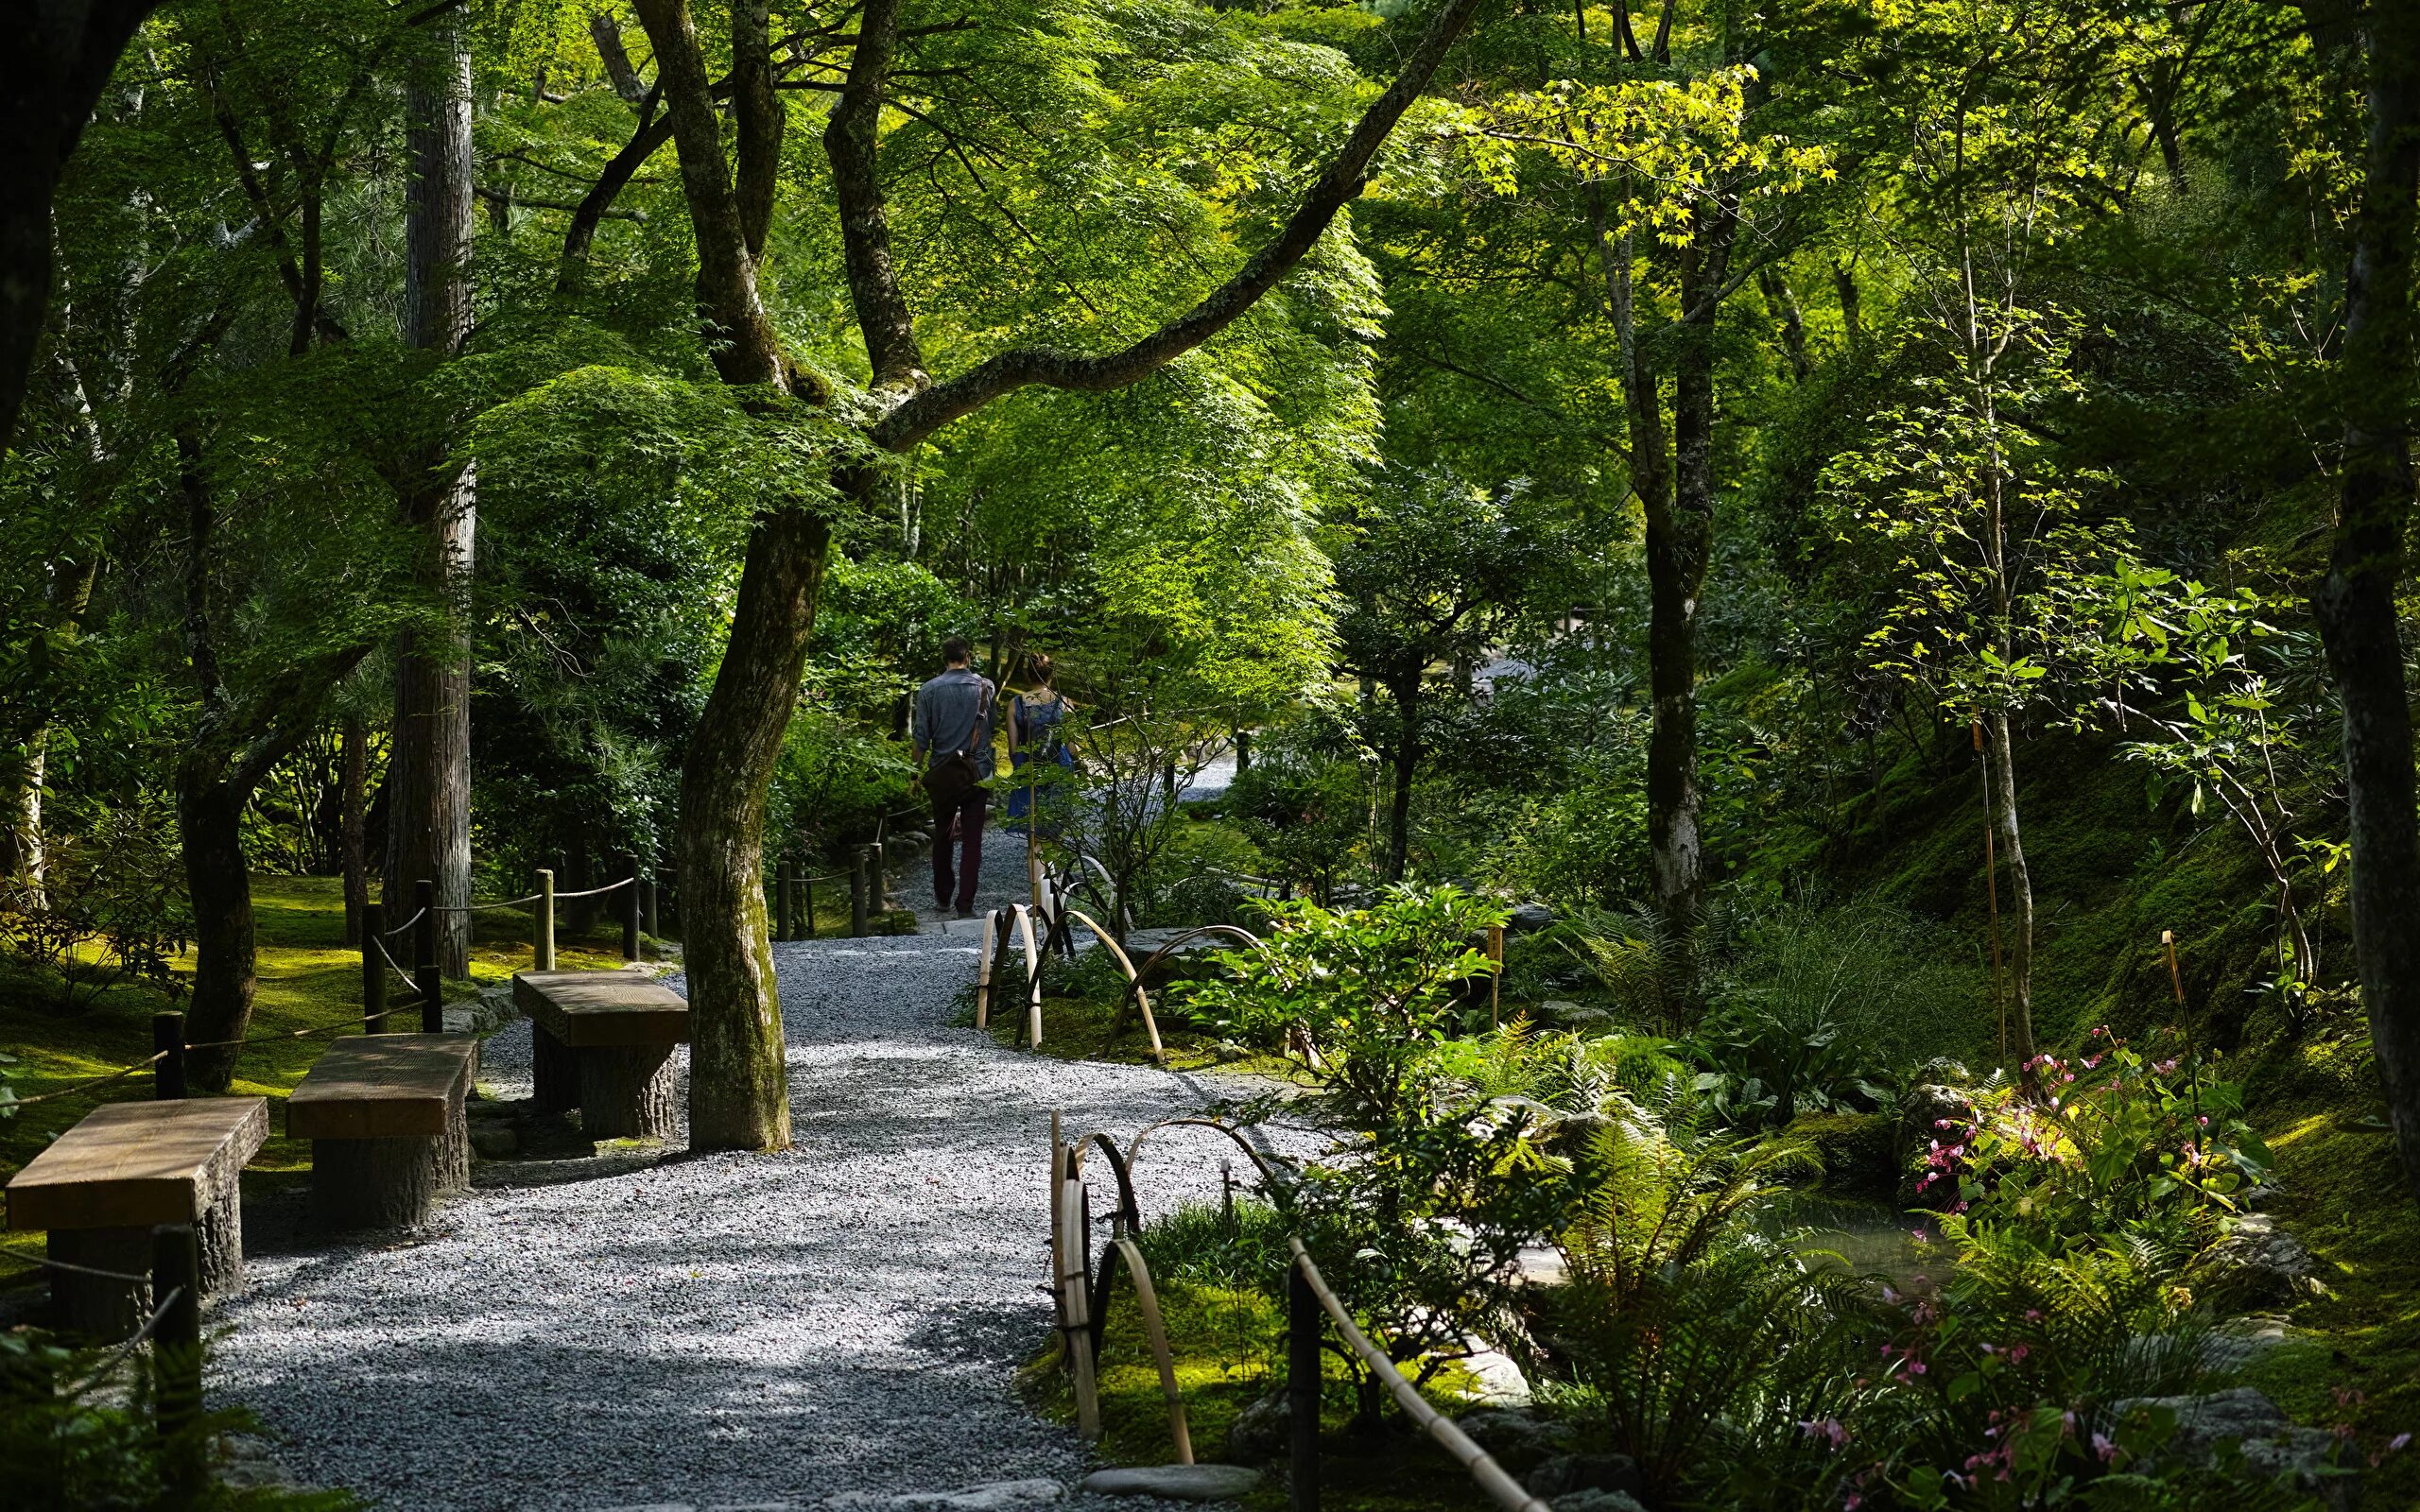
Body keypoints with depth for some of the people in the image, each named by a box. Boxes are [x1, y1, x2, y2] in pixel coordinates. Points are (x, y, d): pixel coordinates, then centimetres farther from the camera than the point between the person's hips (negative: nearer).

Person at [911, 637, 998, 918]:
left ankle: (942, 897, 25)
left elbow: (921, 739, -4)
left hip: (942, 772, 0)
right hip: (977, 772, 0)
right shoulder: (985, 686, -2)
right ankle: (966, 905, -2)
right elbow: (994, 726, 6)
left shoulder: (929, 691, -5)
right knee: (972, 839, 2)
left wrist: (918, 771, 6)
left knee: (942, 836, 16)